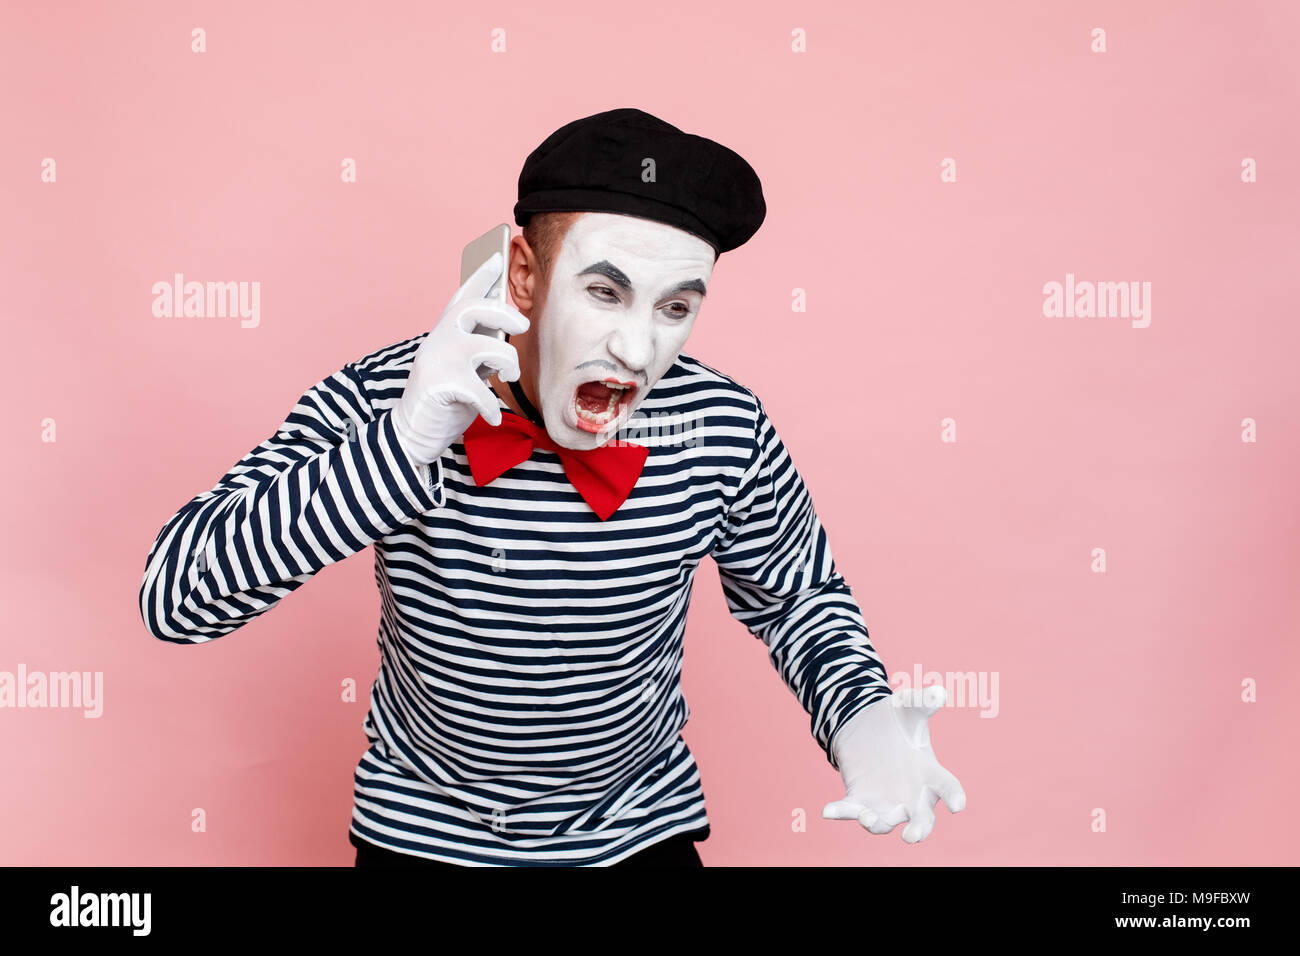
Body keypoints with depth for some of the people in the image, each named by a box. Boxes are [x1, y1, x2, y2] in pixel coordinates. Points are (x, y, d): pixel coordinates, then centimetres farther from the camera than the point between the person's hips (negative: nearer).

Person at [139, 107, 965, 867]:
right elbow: (175, 598, -27)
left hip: (638, 827, 1)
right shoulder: (375, 402, -21)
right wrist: (402, 448, -39)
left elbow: (797, 599, -2)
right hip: (418, 829, 0)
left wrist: (858, 716, -23)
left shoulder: (726, 433, -19)